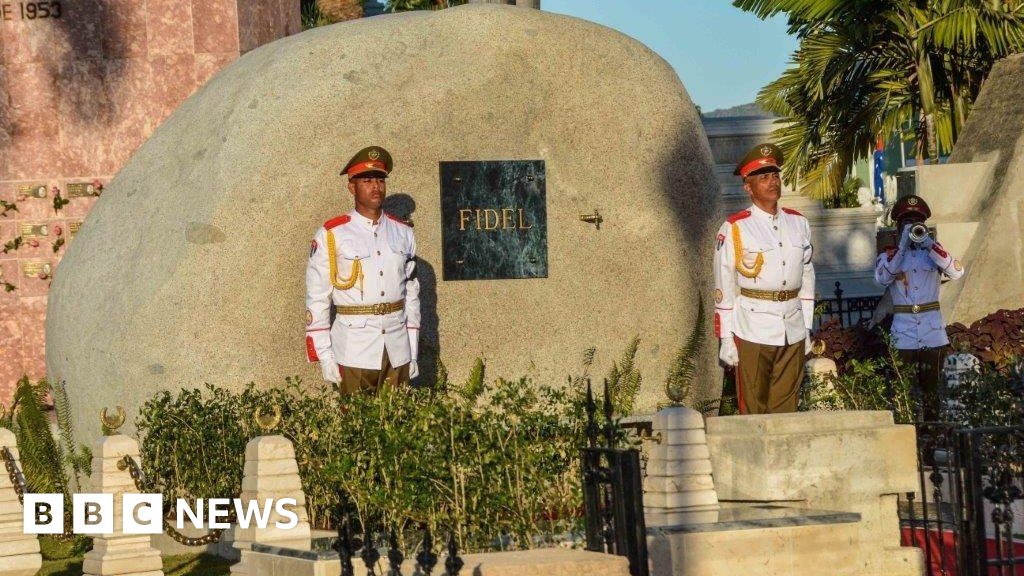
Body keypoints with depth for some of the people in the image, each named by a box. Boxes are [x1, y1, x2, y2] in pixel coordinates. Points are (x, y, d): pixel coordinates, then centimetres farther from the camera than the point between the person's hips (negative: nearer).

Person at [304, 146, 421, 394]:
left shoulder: (403, 233, 11)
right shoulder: (331, 235, -2)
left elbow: (412, 295, 15)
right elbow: (317, 301, -1)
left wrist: (413, 353, 12)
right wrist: (325, 357, -6)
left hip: (398, 352, 4)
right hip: (354, 352, -4)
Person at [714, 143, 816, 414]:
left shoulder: (798, 223, 11)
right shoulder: (734, 229, -4)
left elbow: (807, 277, 16)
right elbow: (724, 287, -4)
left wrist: (806, 328, 13)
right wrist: (726, 339, -6)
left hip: (793, 333, 4)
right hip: (752, 333, -4)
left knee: (786, 409, 8)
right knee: (754, 411, 0)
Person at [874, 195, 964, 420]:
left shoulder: (933, 252, 8)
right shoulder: (889, 255, 7)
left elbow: (957, 272, -11)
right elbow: (882, 278, -14)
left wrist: (929, 245, -20)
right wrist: (903, 246, -19)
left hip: (933, 330, 1)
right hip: (904, 332, -1)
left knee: (932, 386, 5)